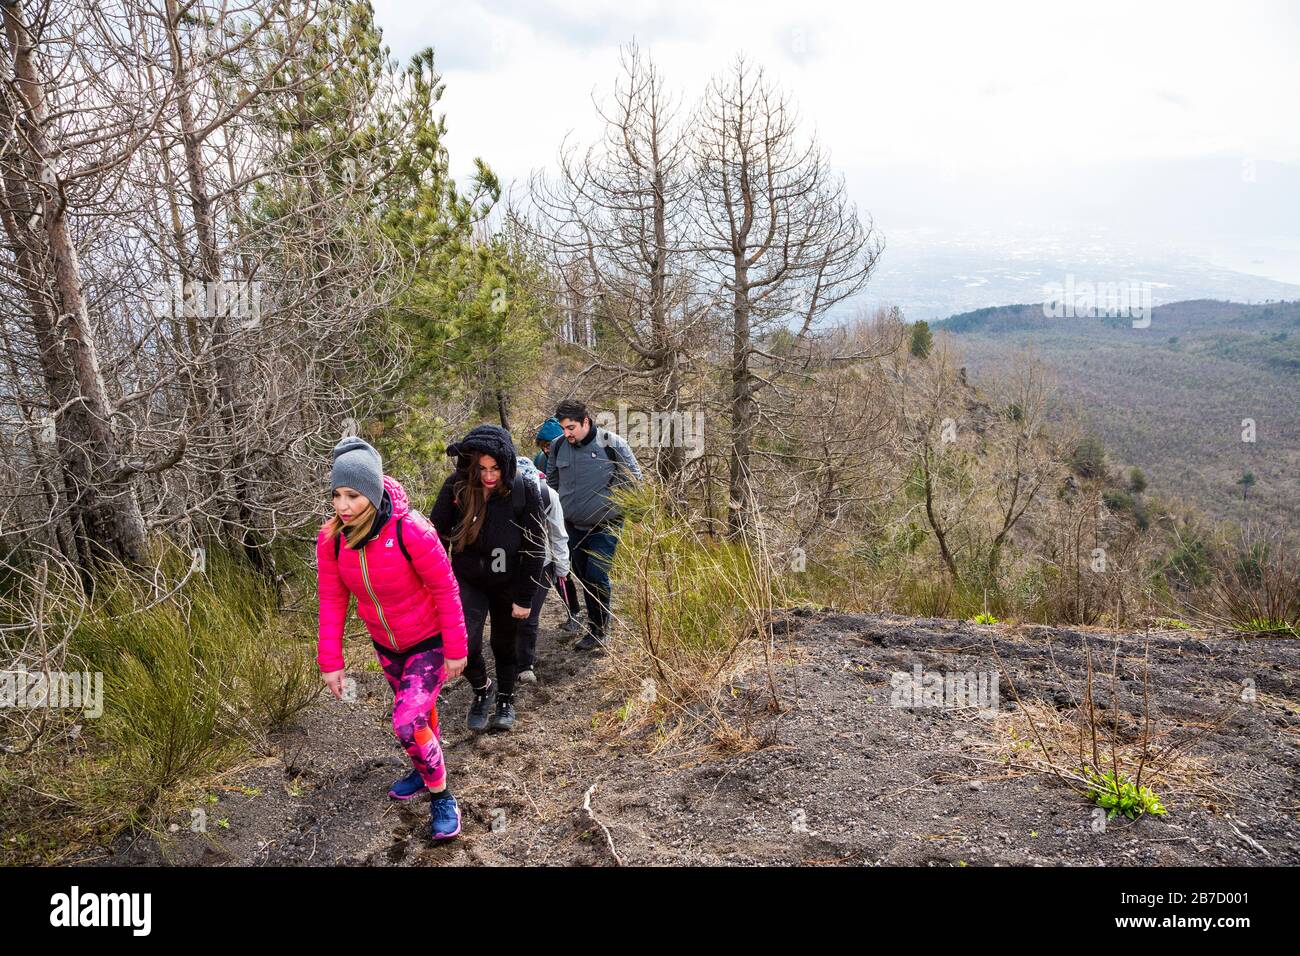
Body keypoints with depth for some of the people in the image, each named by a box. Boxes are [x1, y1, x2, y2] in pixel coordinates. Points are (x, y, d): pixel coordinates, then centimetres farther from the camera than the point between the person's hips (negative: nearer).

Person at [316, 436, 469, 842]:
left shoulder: (411, 530, -31)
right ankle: (425, 770, 51)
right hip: (386, 644, 5)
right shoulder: (331, 538, -16)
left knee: (408, 723, -15)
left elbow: (445, 589, -21)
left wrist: (456, 650, -15)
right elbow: (331, 601, -6)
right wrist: (330, 661, -5)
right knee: (416, 709, 24)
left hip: (428, 641, -5)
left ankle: (442, 797, 9)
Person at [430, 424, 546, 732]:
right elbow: (437, 534, -4)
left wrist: (524, 599, -9)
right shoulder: (456, 487, -16)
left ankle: (506, 699, 42)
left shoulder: (525, 492, -19)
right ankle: (482, 689, 17)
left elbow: (534, 549, -12)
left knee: (505, 644, 15)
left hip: (508, 584, 0)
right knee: (462, 645, -15)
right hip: (467, 580, 1)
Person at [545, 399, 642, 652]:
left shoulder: (612, 444, -13)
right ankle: (596, 625, 27)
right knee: (584, 577, 12)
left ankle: (599, 631, 4)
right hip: (573, 526, 5)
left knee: (597, 576, -11)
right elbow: (552, 481, 16)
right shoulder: (558, 447, -1)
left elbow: (634, 478, -3)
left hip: (605, 526, -5)